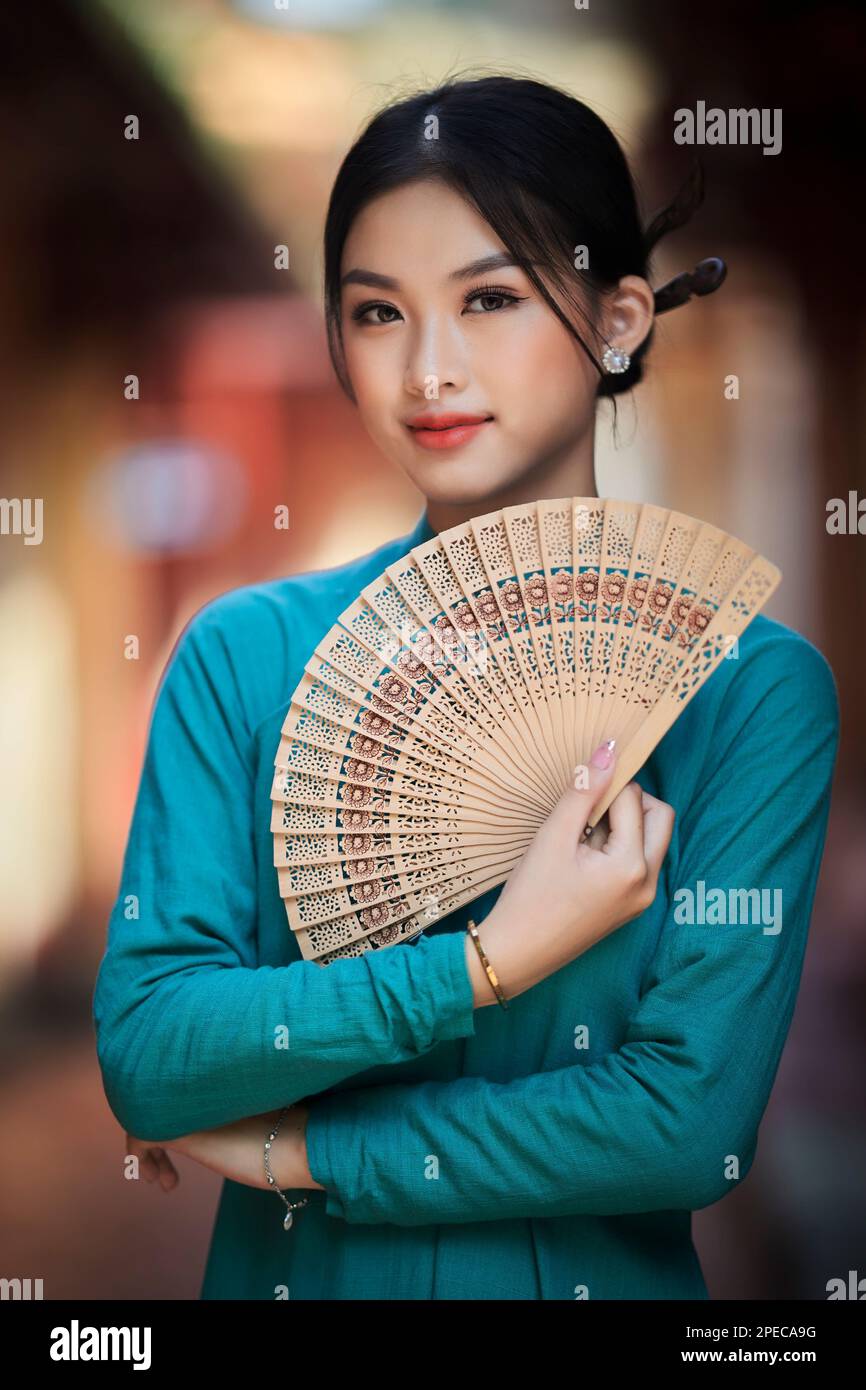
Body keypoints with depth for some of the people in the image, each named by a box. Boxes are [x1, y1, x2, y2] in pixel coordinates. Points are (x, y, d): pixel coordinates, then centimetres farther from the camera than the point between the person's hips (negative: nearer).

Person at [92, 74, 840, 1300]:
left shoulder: (750, 683, -12)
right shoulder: (248, 652, -6)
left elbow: (690, 1121, -18)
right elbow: (141, 1048, -14)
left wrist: (275, 1145, -14)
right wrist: (488, 961, -24)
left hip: (600, 1272, -1)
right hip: (289, 1271, 2)